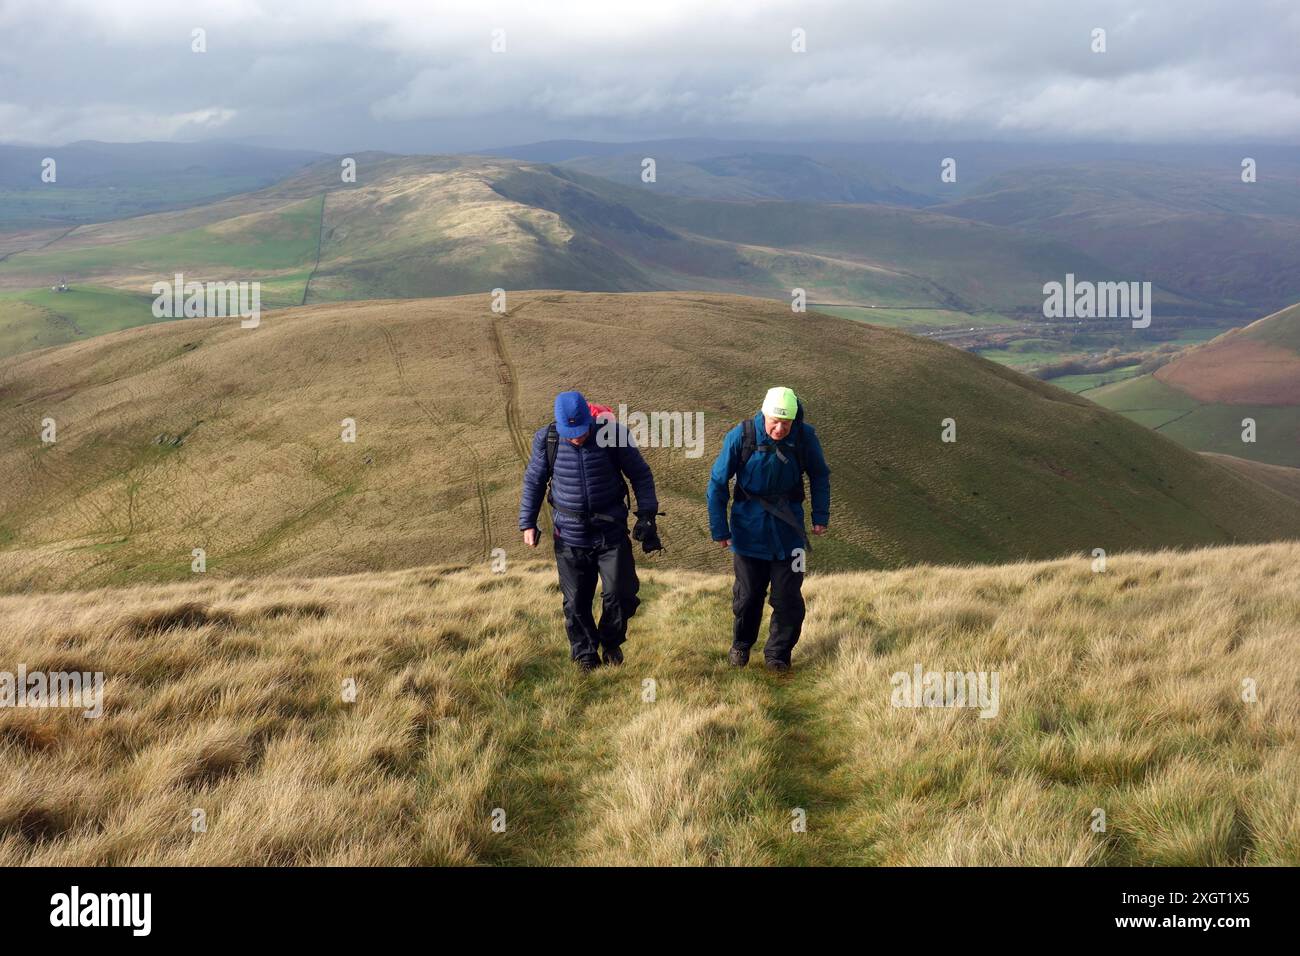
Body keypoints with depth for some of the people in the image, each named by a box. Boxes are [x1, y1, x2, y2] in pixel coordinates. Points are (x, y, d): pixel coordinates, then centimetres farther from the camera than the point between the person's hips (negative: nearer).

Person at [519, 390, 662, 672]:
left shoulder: (613, 434, -13)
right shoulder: (547, 440, -9)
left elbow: (641, 475, 0)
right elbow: (533, 482, 6)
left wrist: (647, 515, -4)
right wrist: (527, 524, 6)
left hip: (611, 532, -1)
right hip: (569, 537, 1)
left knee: (619, 593, -1)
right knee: (576, 602, 6)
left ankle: (611, 642, 26)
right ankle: (585, 654, 25)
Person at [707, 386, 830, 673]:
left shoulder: (805, 437, -13)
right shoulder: (740, 437, -17)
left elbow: (820, 477, 6)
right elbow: (717, 483, -8)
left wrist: (821, 517, 2)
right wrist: (719, 529, -6)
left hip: (788, 529, 1)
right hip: (749, 528, -1)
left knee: (788, 596, 0)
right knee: (748, 594, 12)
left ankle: (778, 653, 17)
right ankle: (741, 644, 34)